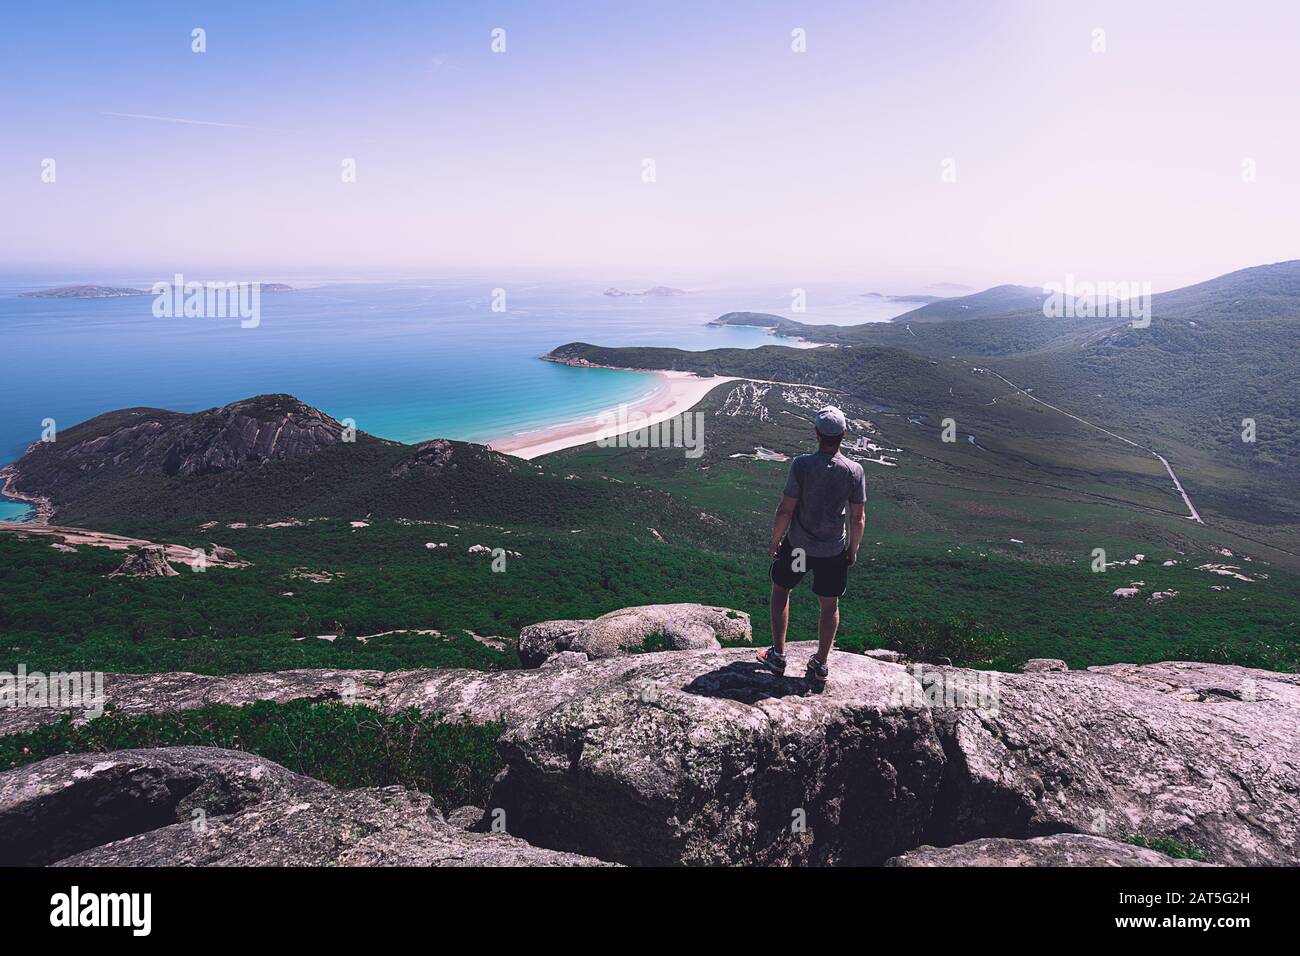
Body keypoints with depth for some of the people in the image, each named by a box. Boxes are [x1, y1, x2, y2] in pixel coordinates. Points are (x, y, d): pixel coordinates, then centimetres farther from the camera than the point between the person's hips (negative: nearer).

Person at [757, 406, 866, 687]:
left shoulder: (801, 464, -18)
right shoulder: (854, 470, -12)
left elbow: (785, 510, -15)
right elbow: (858, 519, -6)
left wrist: (774, 541, -1)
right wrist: (853, 549, 10)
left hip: (797, 545, -1)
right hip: (834, 550, 1)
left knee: (780, 590, 21)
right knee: (830, 604, 17)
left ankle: (778, 655, 25)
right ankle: (820, 666, 25)